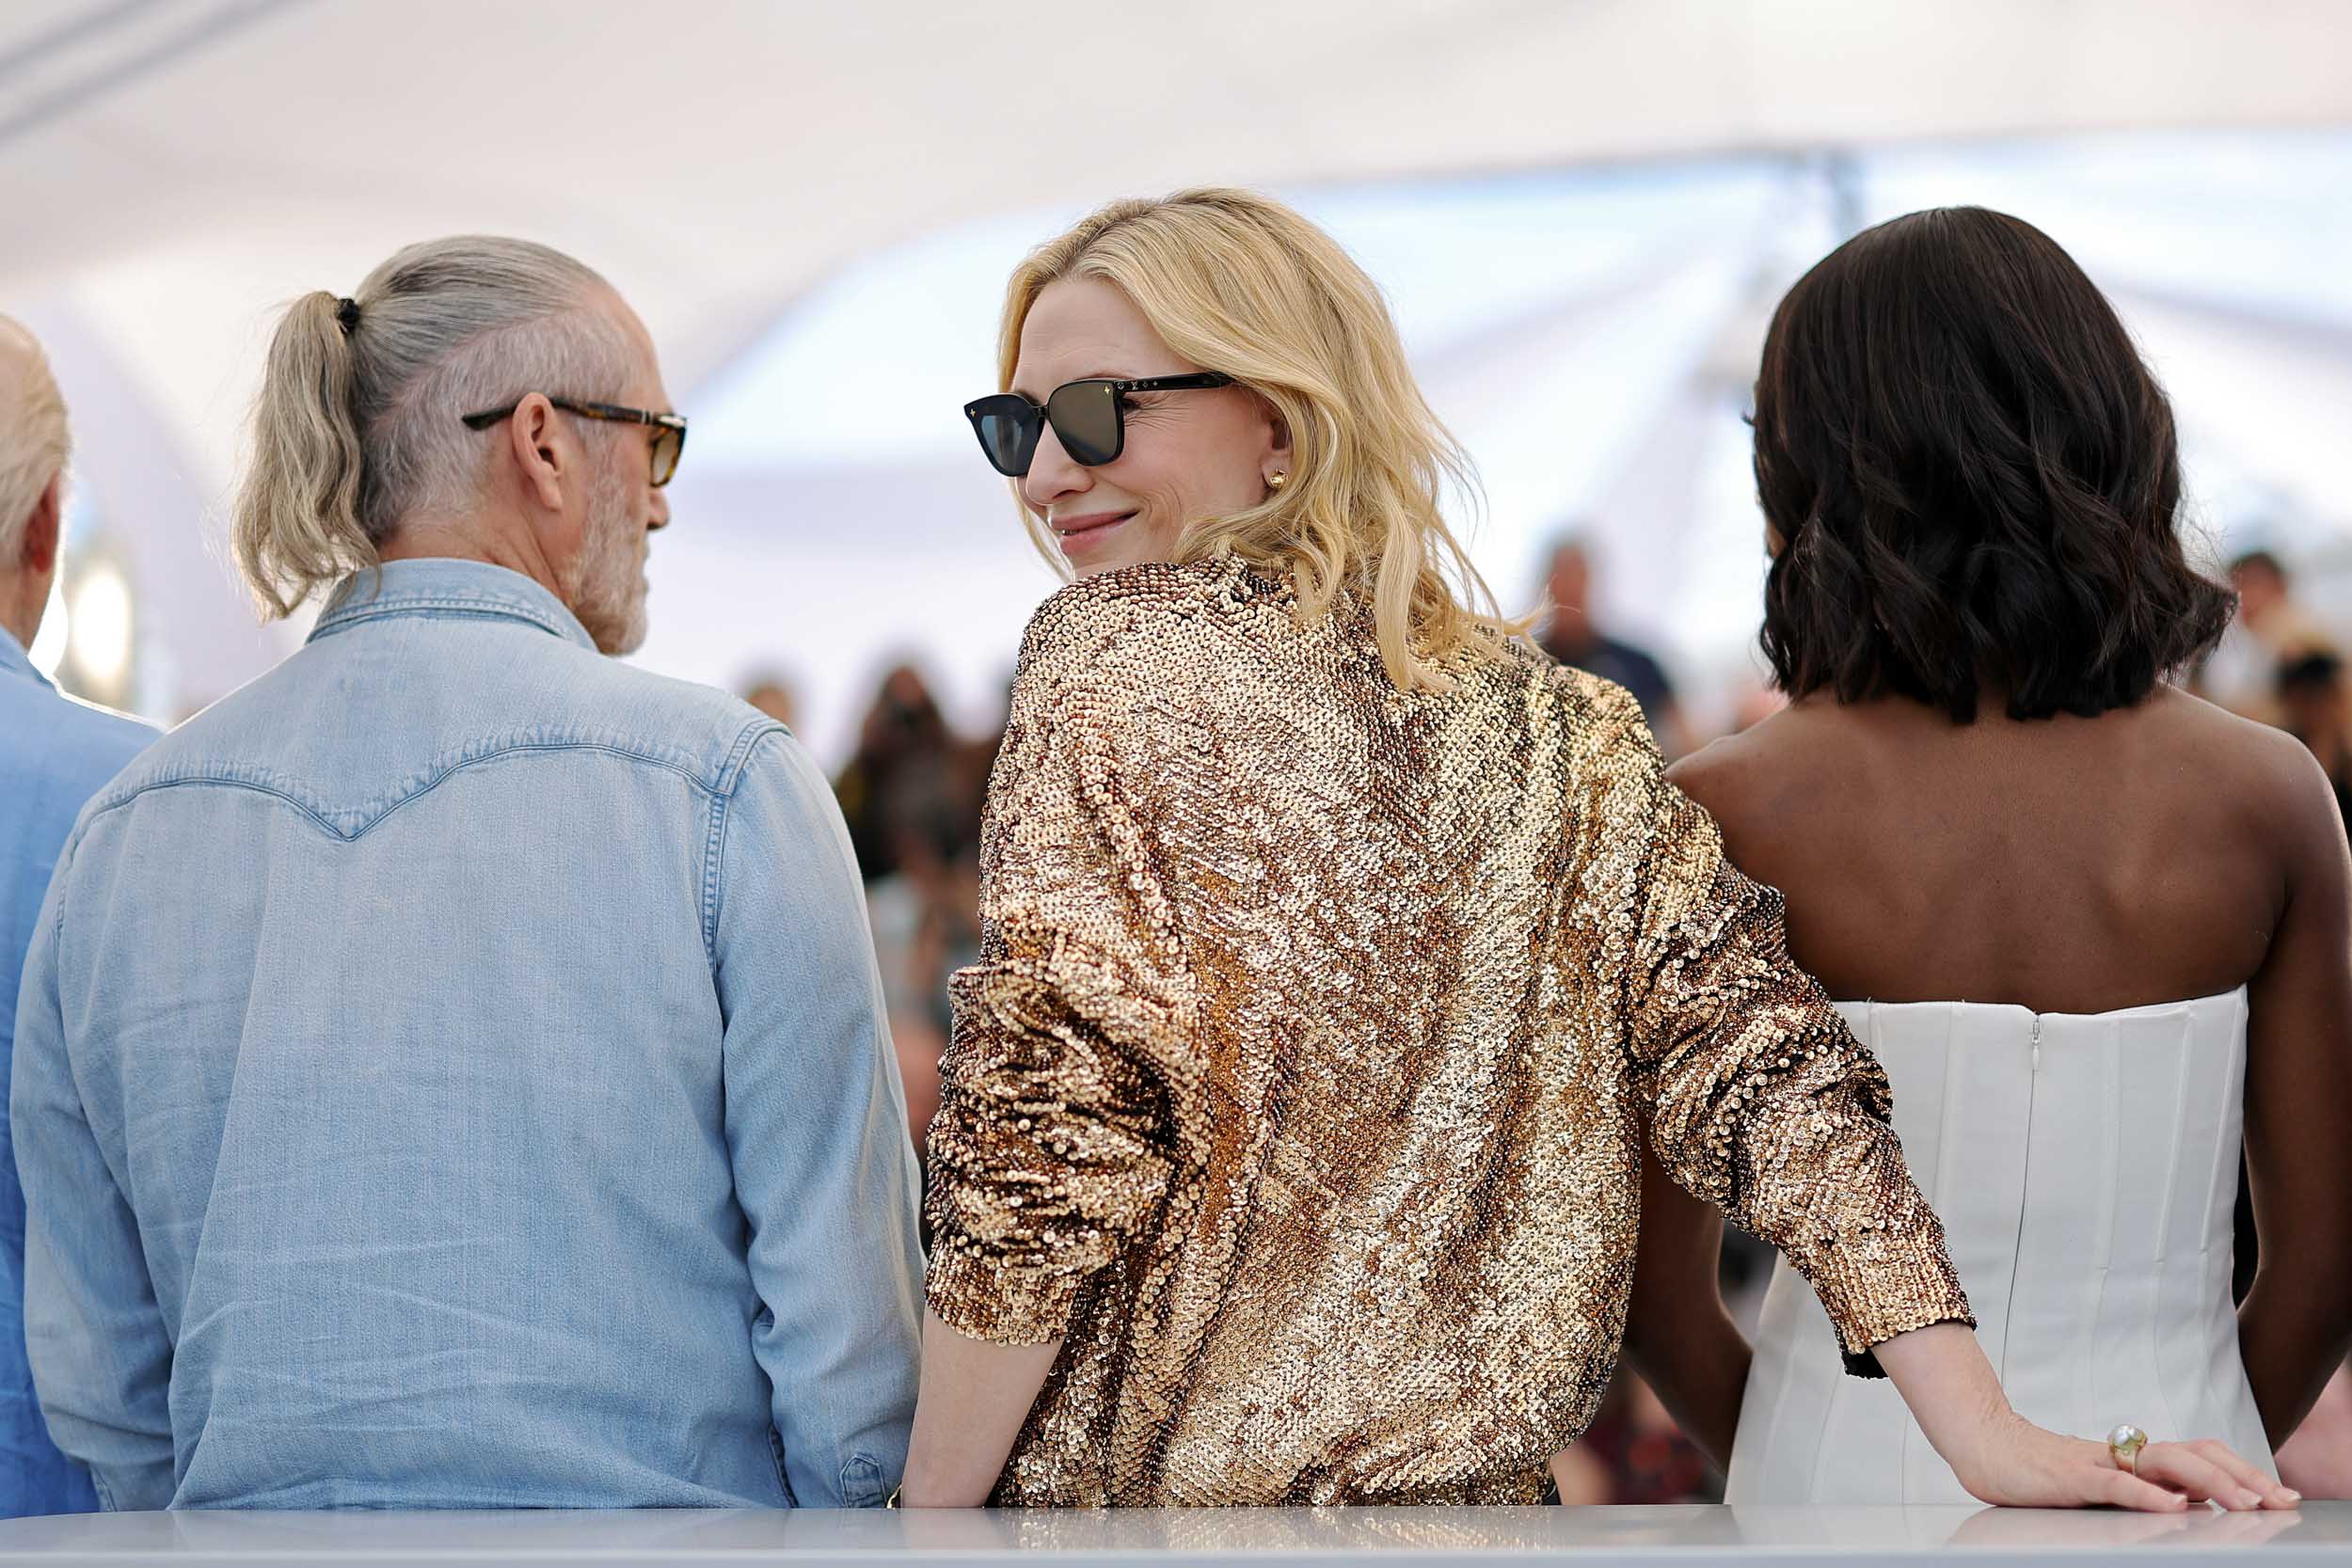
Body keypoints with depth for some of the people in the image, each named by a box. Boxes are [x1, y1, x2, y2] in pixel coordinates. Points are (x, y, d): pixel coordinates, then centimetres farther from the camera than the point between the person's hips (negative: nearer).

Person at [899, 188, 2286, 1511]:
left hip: (1139, 1493, -5)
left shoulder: (1117, 654, -11)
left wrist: (931, 1517, -11)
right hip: (1474, 1498, 5)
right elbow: (1755, 1064, -5)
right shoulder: (1567, 735, 5)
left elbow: (1049, 1152, -17)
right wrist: (1988, 1435, -9)